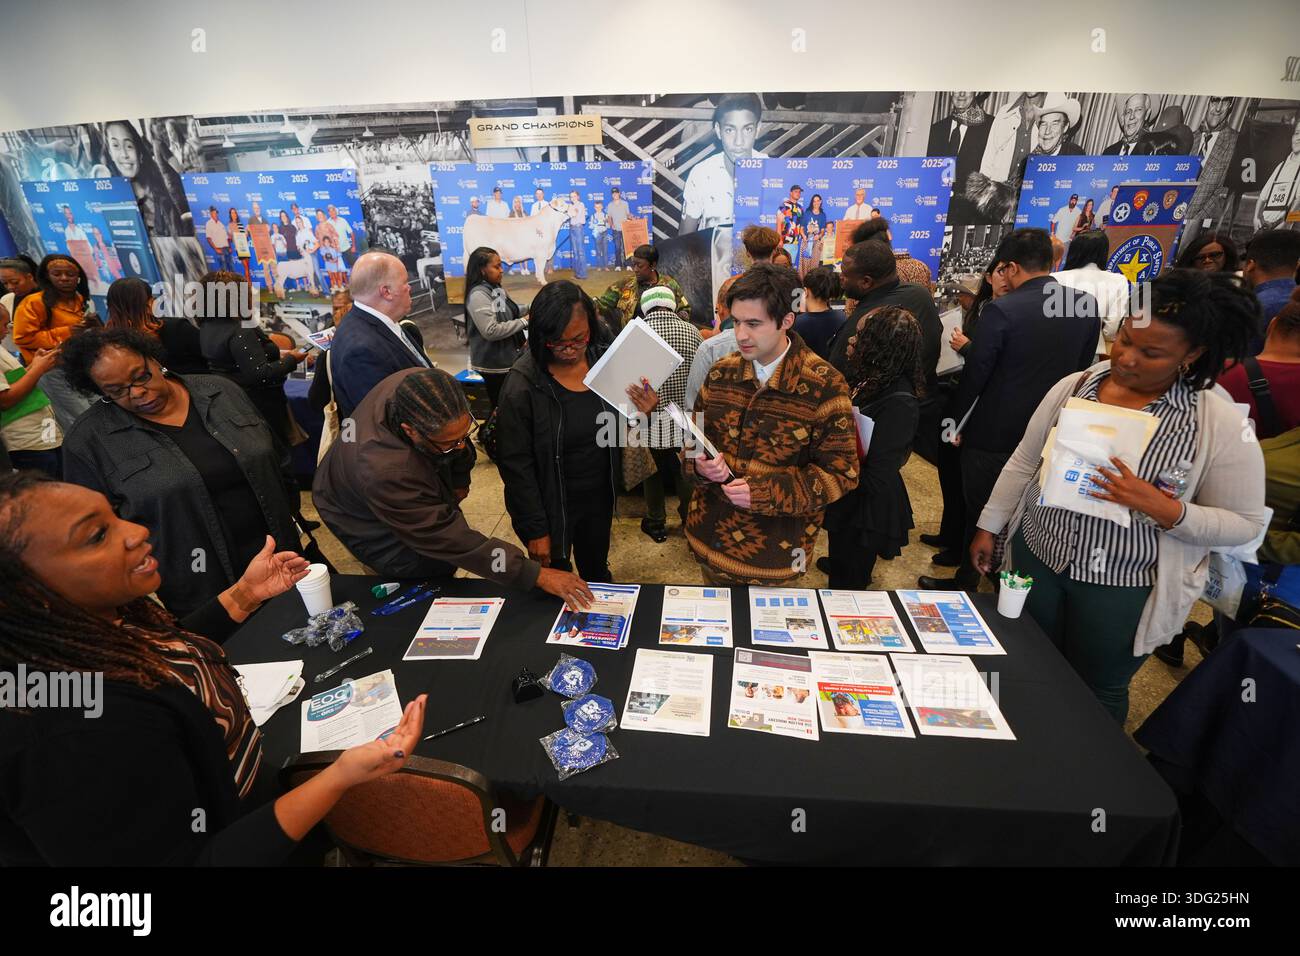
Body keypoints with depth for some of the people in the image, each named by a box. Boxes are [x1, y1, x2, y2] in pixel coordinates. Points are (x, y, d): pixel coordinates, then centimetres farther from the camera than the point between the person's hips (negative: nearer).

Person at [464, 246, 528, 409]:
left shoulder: (496, 289, 8)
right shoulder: (478, 295, -20)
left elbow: (510, 311, 18)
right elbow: (491, 331, -28)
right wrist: (523, 322, -22)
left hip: (506, 358, 9)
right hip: (494, 364, -9)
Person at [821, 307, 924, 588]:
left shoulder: (898, 403, -29)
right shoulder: (871, 381, -3)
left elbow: (876, 479, -27)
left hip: (864, 512, -8)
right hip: (845, 503, 8)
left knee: (847, 587, 16)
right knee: (840, 569, 33)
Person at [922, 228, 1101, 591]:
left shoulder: (1001, 310, -19)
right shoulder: (1087, 306, 0)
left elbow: (975, 374, -15)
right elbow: (1082, 368, 8)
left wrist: (956, 421, -3)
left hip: (993, 433, -5)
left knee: (980, 512, 10)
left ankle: (966, 582, 25)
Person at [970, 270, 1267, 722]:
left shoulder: (1222, 424, -11)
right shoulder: (1073, 387, -3)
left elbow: (1243, 523, -7)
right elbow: (1022, 464, 4)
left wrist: (1163, 508, -25)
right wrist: (988, 526, 6)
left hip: (1123, 589, -3)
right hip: (1035, 559, 3)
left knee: (1096, 694, 15)